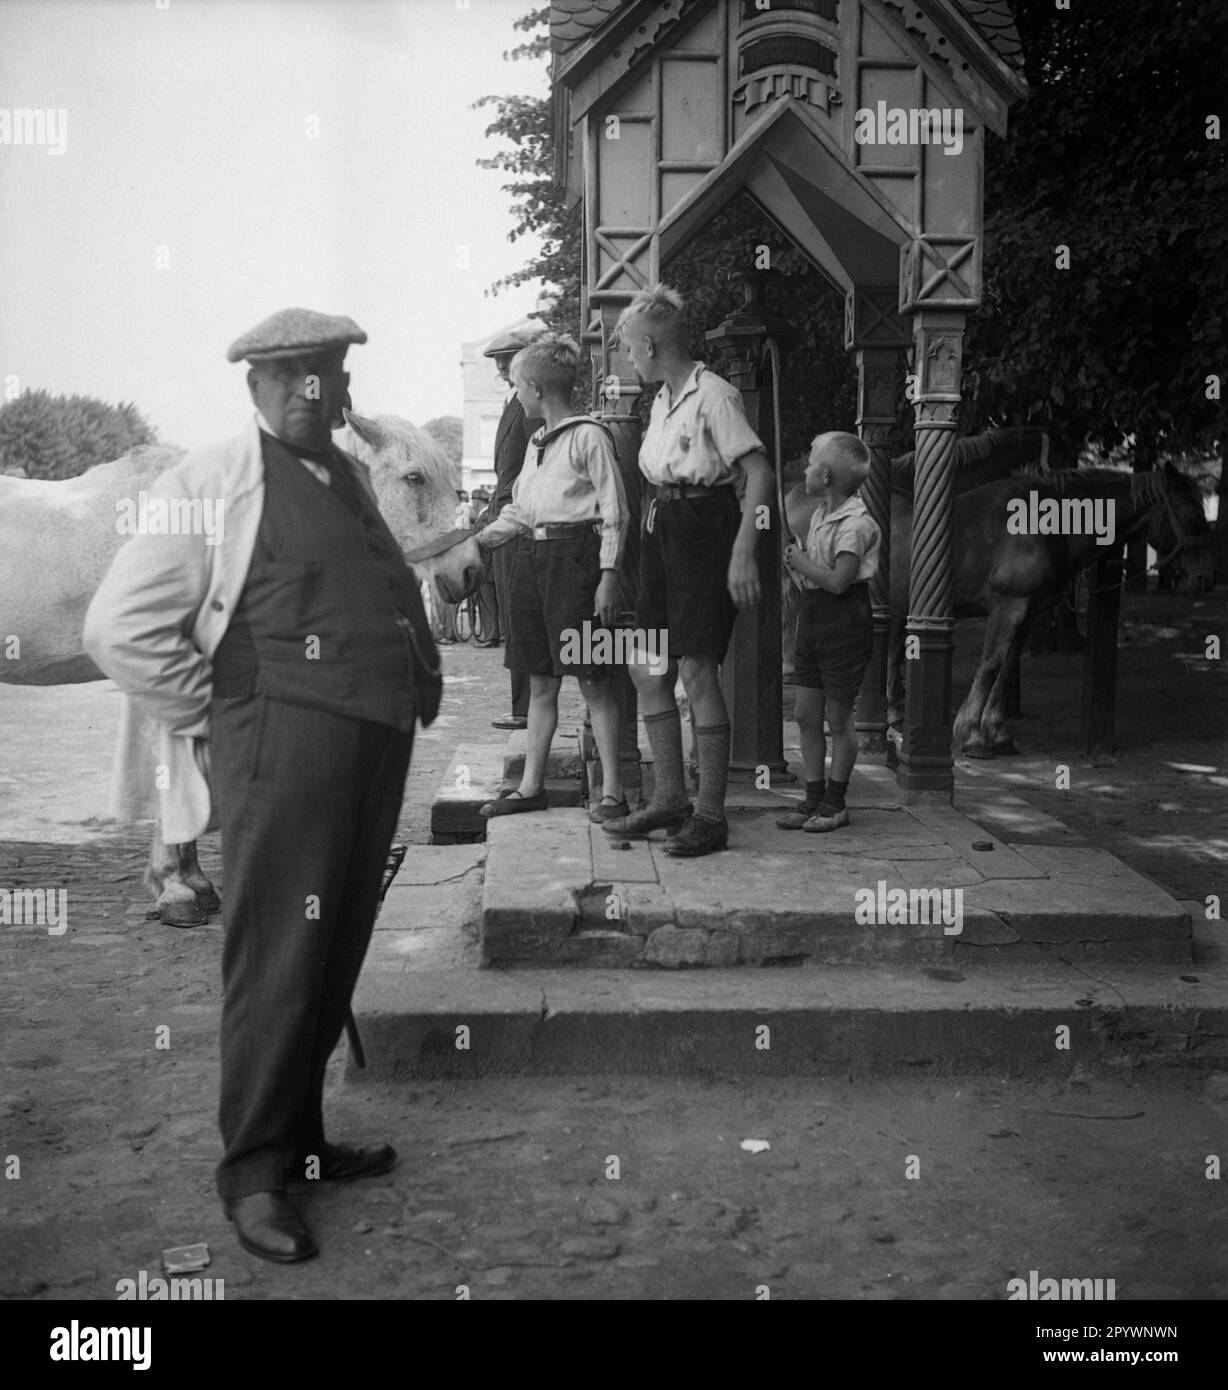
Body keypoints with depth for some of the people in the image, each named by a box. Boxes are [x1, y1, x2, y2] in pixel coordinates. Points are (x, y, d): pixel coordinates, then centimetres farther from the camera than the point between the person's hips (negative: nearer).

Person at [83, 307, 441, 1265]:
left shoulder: (354, 478, 18)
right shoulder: (214, 482, -4)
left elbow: (399, 596, 32)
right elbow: (120, 627, -9)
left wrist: (422, 677, 17)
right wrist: (214, 714, -6)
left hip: (379, 744, 7)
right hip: (284, 746, -7)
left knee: (337, 952, 13)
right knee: (277, 959, -3)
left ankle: (300, 1138, 28)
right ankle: (254, 1170, 12)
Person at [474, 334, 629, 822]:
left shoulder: (589, 435, -7)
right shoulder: (537, 442, 17)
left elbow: (614, 512, -10)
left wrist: (608, 574, -15)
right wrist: (480, 540, 20)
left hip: (575, 555, -8)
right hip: (532, 559, 8)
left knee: (592, 681, -5)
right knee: (540, 681, 11)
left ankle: (613, 791, 0)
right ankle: (531, 786, 17)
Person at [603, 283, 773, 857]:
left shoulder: (713, 395, -13)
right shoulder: (662, 399, 14)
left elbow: (759, 475, -17)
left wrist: (742, 552, -23)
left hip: (704, 529, -9)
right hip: (661, 530, 9)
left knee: (697, 671, -7)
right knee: (646, 669, 8)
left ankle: (710, 814, 3)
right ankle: (669, 797, 17)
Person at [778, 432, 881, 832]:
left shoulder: (855, 524, -16)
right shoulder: (819, 515, 11)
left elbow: (838, 580, -24)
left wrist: (801, 560, -13)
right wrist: (797, 561, -1)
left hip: (844, 623, -8)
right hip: (812, 619, 8)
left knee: (838, 718, 2)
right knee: (806, 715, 8)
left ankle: (835, 803, 14)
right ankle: (814, 798, 17)